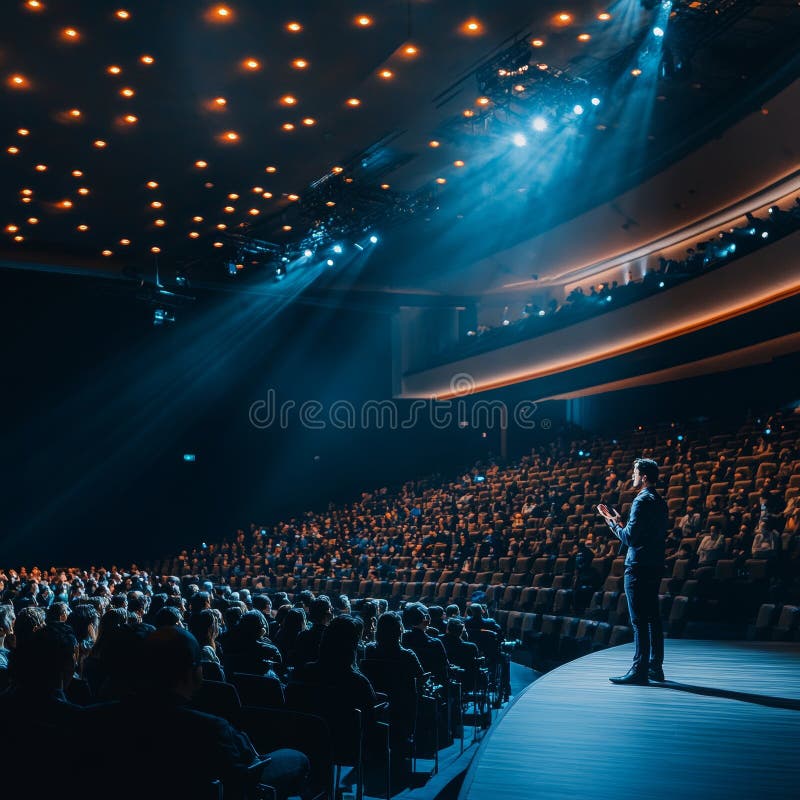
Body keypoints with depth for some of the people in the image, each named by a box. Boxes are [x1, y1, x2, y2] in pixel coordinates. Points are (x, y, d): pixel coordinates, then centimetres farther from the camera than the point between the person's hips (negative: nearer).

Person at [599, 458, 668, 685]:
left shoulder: (641, 501, -14)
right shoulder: (660, 502, 14)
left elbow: (629, 537, -19)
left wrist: (613, 523, -2)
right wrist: (619, 522, 20)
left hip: (638, 566, -9)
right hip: (655, 565, 10)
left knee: (639, 620, -7)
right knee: (652, 617, 13)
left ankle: (639, 670, -7)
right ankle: (655, 667, 18)